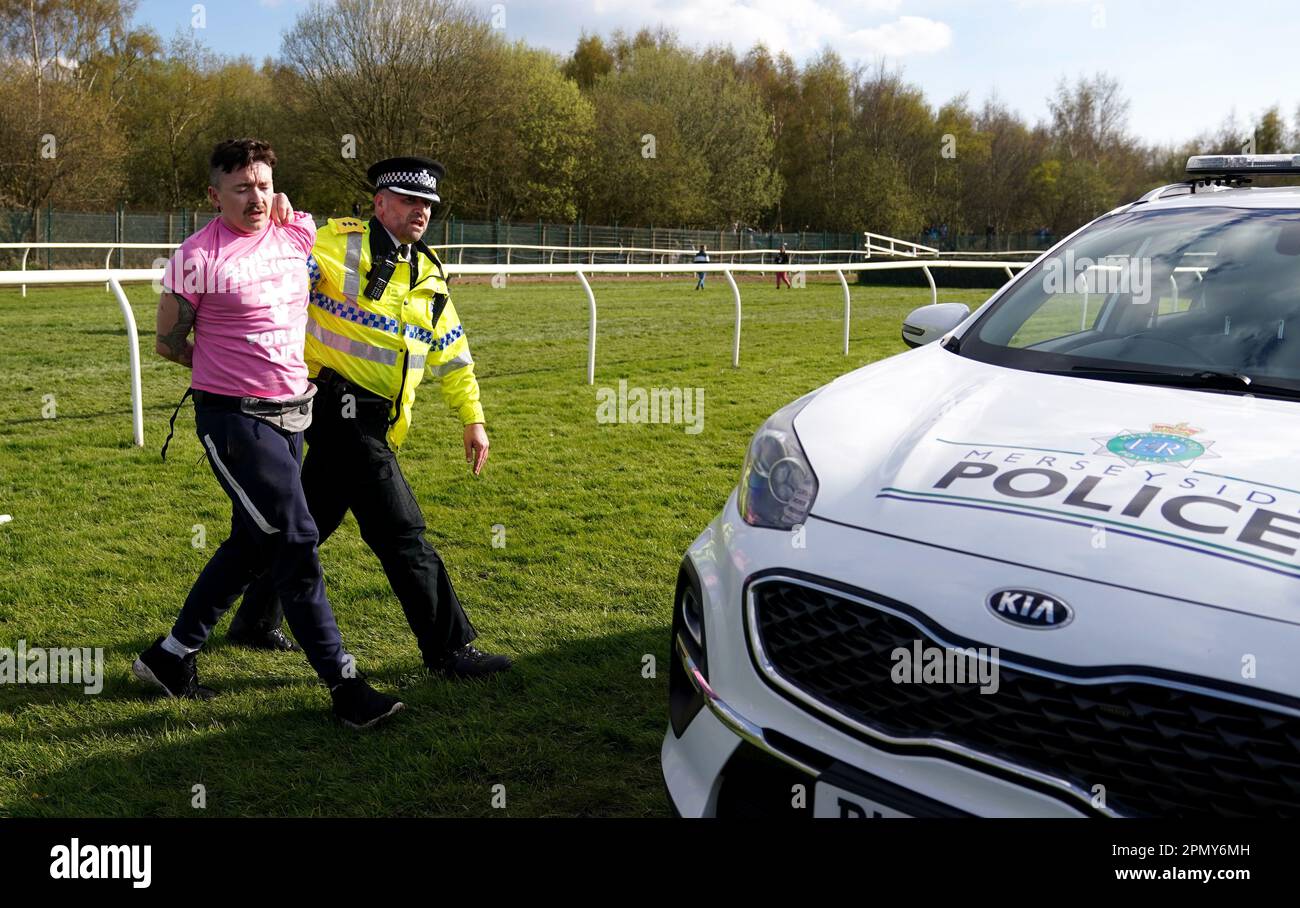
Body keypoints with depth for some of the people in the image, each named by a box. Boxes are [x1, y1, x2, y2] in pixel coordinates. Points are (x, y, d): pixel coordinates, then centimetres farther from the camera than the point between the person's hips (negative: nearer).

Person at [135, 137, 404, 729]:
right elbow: (168, 343, -2)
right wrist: (229, 368, 4)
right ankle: (343, 685, -2)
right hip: (234, 420, -7)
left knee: (252, 543, 15)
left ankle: (170, 656, 32)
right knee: (295, 543, -10)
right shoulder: (198, 257, -13)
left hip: (291, 414, 8)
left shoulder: (296, 237, 4)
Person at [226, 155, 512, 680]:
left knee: (312, 519, 18)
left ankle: (256, 621, 35)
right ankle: (449, 651, 2)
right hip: (340, 405, -8)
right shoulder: (342, 243, -7)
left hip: (376, 420, 8)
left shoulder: (428, 274, 14)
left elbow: (452, 353, 19)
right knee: (402, 533, -6)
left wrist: (472, 419, 19)